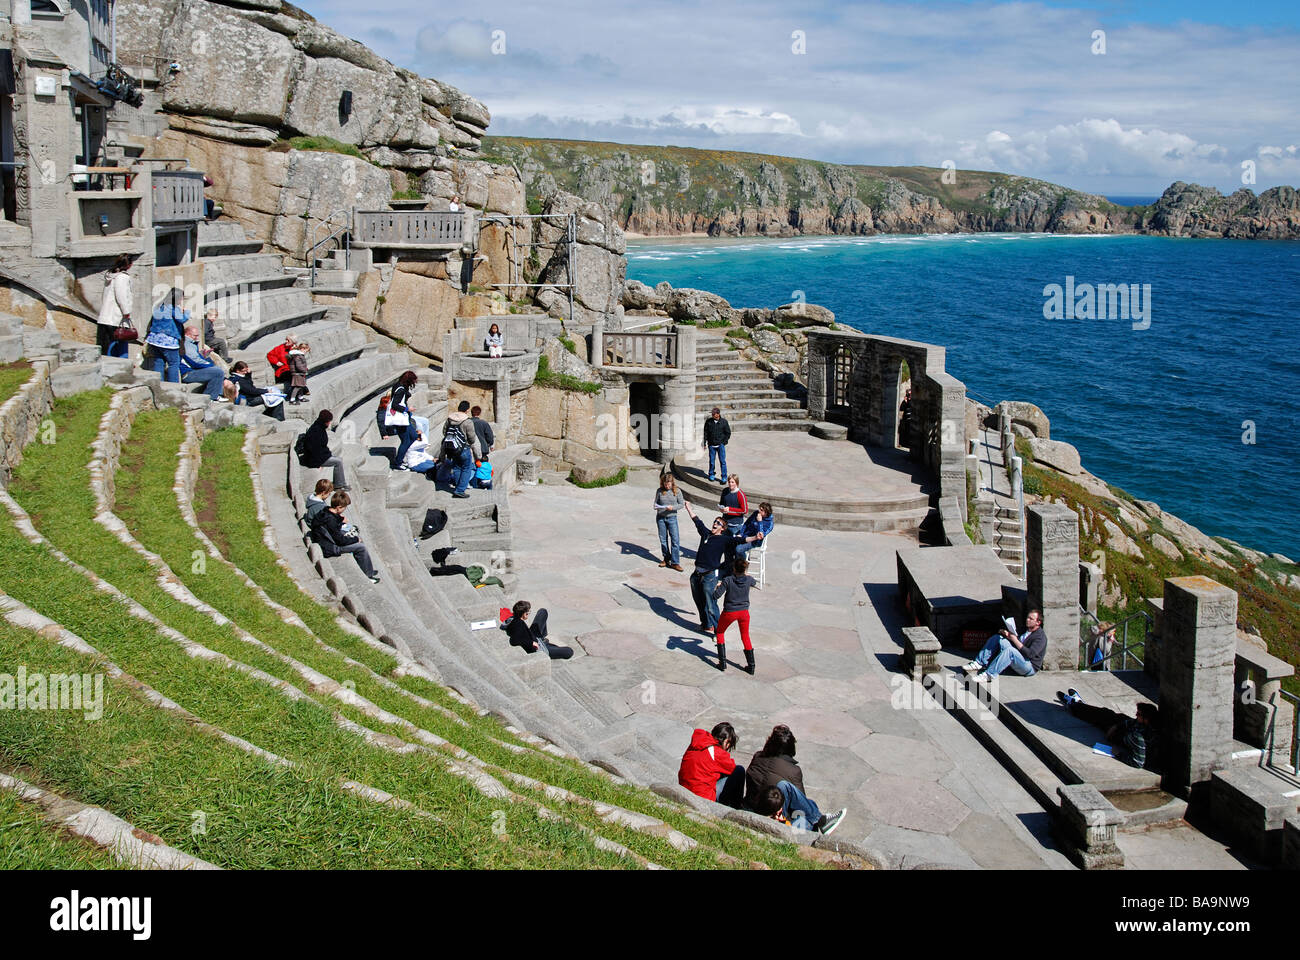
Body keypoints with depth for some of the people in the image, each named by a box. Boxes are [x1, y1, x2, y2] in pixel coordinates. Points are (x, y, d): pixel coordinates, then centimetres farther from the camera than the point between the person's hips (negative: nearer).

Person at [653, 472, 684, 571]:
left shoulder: (677, 491, -5)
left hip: (672, 517, -2)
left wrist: (672, 507, -18)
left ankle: (675, 562, -3)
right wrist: (656, 507, -14)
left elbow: (681, 504, -1)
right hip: (660, 518, 2)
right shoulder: (659, 491, -1)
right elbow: (655, 502, 9)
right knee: (663, 539, 10)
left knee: (675, 540, -7)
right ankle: (666, 559, 26)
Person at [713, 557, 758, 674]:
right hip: (744, 612, 3)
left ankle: (723, 662, 15)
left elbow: (716, 596, -18)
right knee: (745, 637, 18)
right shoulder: (748, 580, -8)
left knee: (720, 633, 21)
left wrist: (717, 587, 1)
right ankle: (751, 667, 19)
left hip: (729, 612, -3)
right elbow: (755, 583, 18)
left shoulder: (727, 581, -19)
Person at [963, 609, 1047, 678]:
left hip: (1030, 668, -9)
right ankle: (980, 663, -14)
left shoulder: (1041, 637, -10)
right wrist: (1007, 634, -2)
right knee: (997, 638, -2)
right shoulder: (1026, 629, 17)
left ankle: (988, 674, -42)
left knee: (1009, 650, -37)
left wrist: (1015, 640, -23)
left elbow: (1030, 654, -24)